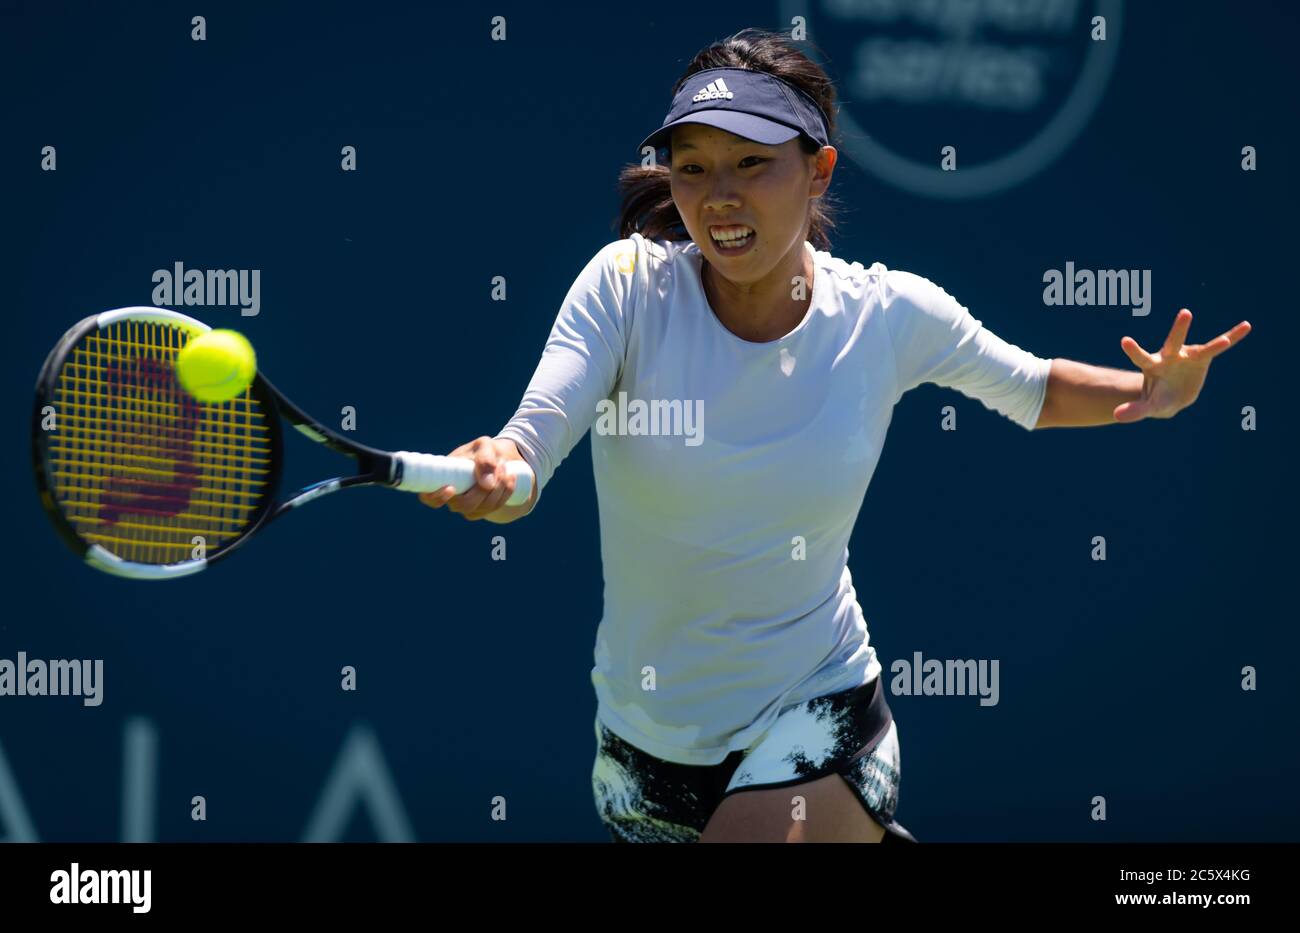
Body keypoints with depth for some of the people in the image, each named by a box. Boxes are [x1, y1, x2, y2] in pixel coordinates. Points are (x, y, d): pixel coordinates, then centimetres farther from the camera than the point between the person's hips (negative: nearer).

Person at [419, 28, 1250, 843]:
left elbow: (1036, 391, 9)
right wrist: (492, 472, -47)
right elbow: (529, 454, -24)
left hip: (817, 719, -2)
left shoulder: (891, 314, -8)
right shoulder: (627, 287, -13)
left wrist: (1152, 394, -9)